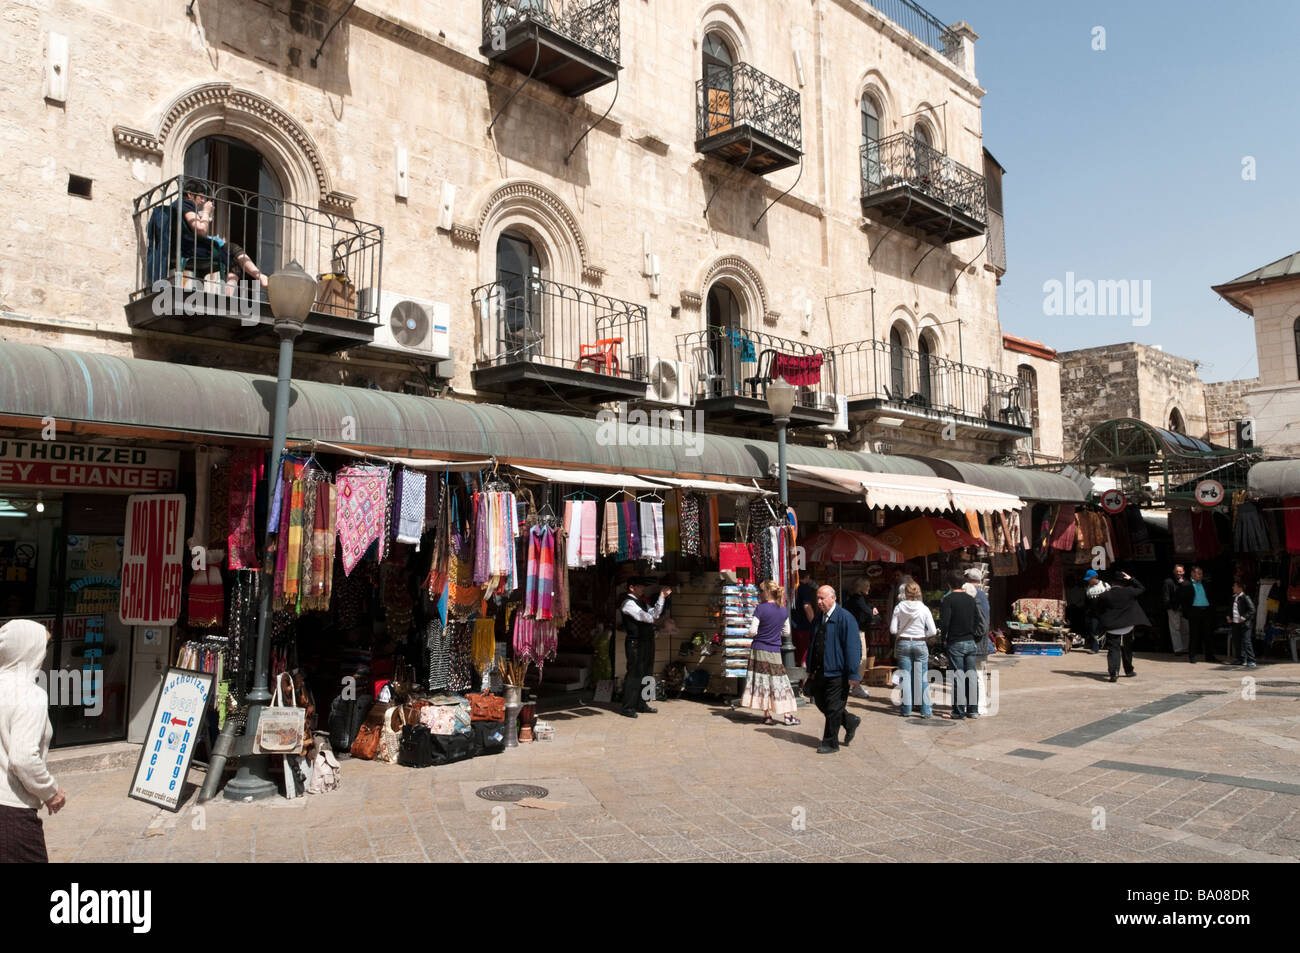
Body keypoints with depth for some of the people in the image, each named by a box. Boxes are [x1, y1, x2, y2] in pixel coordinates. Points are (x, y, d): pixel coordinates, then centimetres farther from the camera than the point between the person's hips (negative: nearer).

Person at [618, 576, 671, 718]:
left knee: (643, 674, 15)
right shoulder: (628, 603, -14)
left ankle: (641, 704, 25)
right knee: (634, 675, -6)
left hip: (645, 642, 10)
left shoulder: (641, 602, 18)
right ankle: (628, 708, -1)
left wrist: (662, 597, 9)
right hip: (635, 643, -10)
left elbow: (655, 614, 13)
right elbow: (648, 618, -22)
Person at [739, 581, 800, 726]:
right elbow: (787, 632, 13)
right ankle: (788, 715, 8)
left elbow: (752, 631, -13)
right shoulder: (783, 610, 4)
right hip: (775, 652, 3)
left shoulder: (761, 609, -11)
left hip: (759, 650, -3)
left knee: (762, 681, 4)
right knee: (779, 682, 9)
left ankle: (767, 715, 5)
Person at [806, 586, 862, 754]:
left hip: (837, 672, -7)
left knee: (833, 709, 0)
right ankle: (850, 722, 35)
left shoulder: (845, 618, -12)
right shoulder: (818, 618, 11)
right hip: (820, 671, 8)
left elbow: (851, 647, -15)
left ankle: (830, 743, 14)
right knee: (821, 703, 13)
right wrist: (810, 669, 17)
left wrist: (852, 674, -18)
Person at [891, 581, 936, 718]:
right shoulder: (924, 608, -6)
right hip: (920, 644, -1)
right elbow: (932, 631, -6)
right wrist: (922, 633, 12)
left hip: (903, 643, 1)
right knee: (922, 677, 6)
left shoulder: (899, 607, -4)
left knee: (905, 676, 7)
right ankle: (926, 710, 8)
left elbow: (893, 629, -4)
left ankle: (906, 708, 10)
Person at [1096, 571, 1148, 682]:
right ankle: (1129, 671, 34)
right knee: (1127, 649, 20)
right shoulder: (1129, 592, -4)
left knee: (1113, 650, -4)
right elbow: (1141, 589, 16)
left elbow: (1099, 614, 1)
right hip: (1127, 627, 2)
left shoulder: (1103, 596, -5)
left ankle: (1114, 672, -22)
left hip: (1111, 628, -2)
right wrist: (1131, 579, 17)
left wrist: (1103, 625, 14)